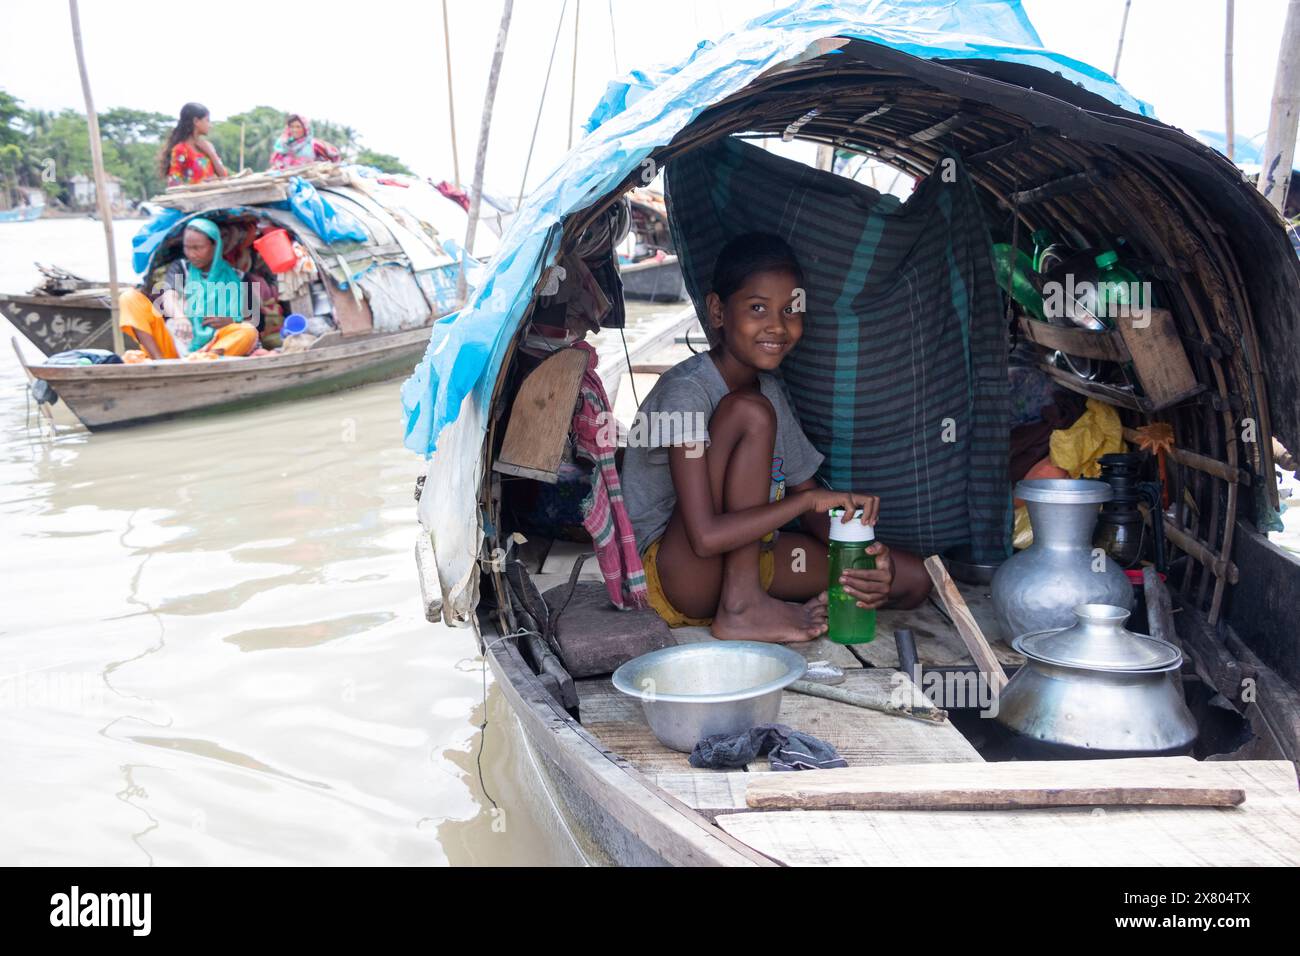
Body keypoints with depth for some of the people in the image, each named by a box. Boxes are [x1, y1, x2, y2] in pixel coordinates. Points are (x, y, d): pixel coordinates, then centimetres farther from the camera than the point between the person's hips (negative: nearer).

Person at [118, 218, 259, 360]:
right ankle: (159, 360, -33)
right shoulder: (179, 268, 12)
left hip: (211, 348, -1)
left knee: (249, 331, -28)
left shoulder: (234, 277, 12)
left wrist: (230, 320, -12)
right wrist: (179, 316, -32)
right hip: (173, 341, 1)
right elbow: (169, 297, -9)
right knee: (130, 297, -14)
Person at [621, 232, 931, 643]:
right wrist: (813, 498, -25)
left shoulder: (771, 391, 6)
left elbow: (812, 513, 8)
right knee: (750, 412, -26)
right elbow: (706, 537, -29)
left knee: (912, 579, -3)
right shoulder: (686, 390, -20)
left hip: (744, 559, 7)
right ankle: (741, 608, -22)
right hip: (675, 576, -7)